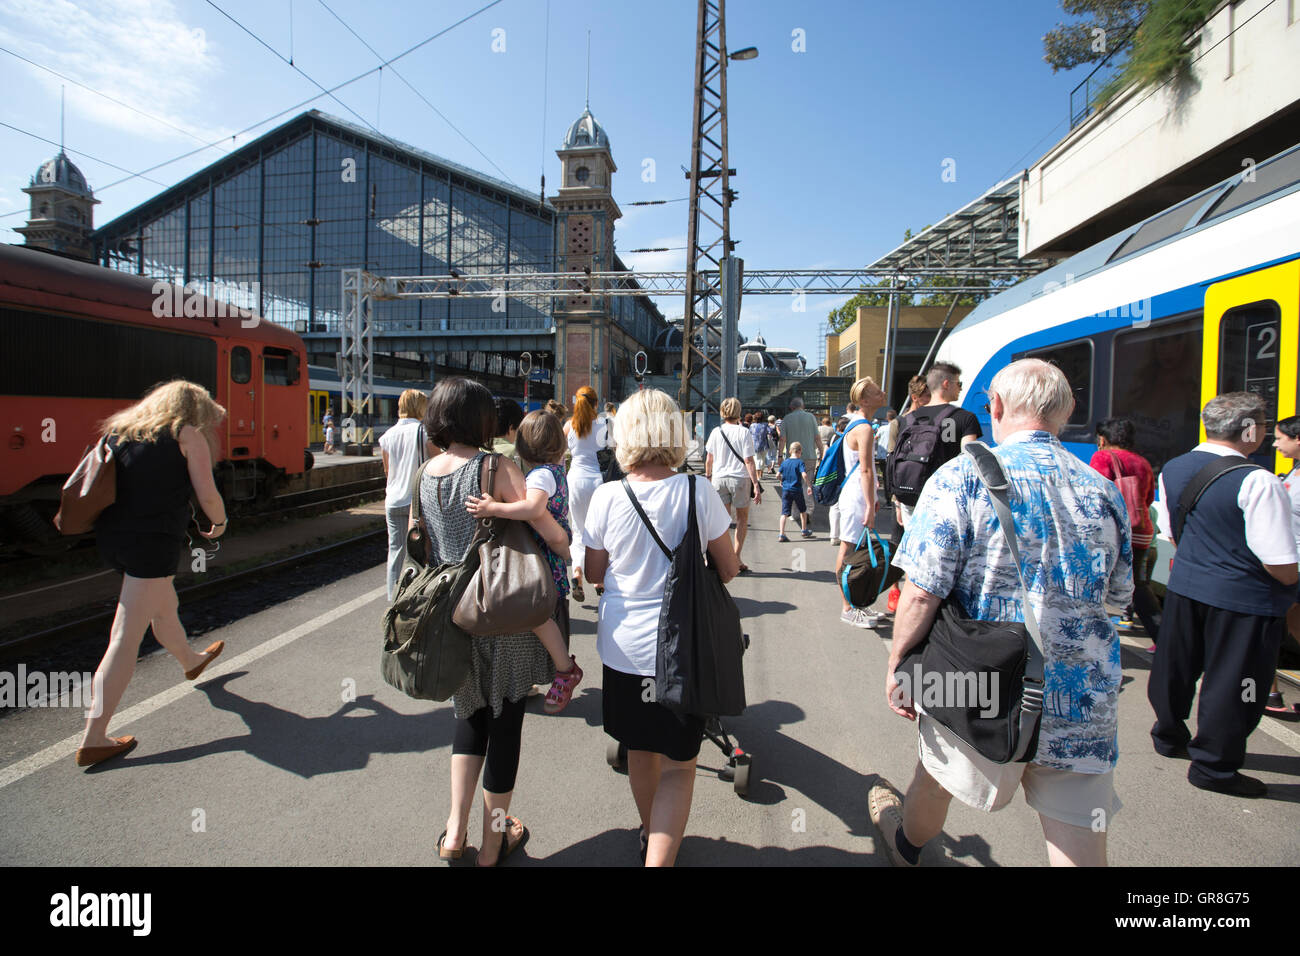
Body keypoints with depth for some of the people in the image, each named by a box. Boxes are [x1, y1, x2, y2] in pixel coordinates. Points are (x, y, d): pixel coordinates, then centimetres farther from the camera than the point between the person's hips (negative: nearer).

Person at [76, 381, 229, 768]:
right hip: (153, 540, -8)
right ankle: (93, 740, 0)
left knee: (164, 605, 30)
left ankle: (190, 661, 55)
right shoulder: (188, 435, -3)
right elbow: (208, 495, -6)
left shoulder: (121, 428, 14)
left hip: (113, 534, 8)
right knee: (126, 639, -4)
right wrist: (219, 524, 12)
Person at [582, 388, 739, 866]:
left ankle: (651, 836, 45)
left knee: (639, 750, 23)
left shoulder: (606, 497, -10)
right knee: (678, 763, 11)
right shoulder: (698, 492, -13)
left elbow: (594, 573, 2)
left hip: (623, 644, 3)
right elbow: (729, 569, -2)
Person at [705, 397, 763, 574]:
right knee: (742, 519, 14)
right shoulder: (744, 432, -8)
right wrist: (756, 484, -8)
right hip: (740, 479, -2)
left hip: (719, 478, 3)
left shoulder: (716, 432, 1)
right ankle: (736, 557, 11)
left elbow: (709, 459, 6)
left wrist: (708, 476, 21)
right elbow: (749, 461, -11)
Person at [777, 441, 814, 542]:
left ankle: (781, 534, -10)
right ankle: (804, 531, 30)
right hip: (797, 490, -3)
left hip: (786, 490, 3)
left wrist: (781, 482, 27)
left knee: (784, 513, -1)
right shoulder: (799, 462, -9)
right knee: (803, 510, 19)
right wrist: (809, 486, -14)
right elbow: (804, 475, -22)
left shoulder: (784, 462, 4)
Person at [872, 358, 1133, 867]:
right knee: (1079, 840, 14)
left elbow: (921, 595, -17)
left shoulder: (963, 476, -13)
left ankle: (906, 844, 52)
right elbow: (1118, 594, 15)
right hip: (1085, 702, 4)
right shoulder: (1103, 490, 2)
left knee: (936, 778, 25)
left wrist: (896, 666, -4)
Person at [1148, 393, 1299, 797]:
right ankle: (1214, 766, 21)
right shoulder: (1258, 482, -21)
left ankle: (1169, 737, 40)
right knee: (1231, 682, 8)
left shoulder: (1172, 469, 0)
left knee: (1176, 666, 20)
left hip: (1184, 584, 7)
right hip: (1243, 598, -6)